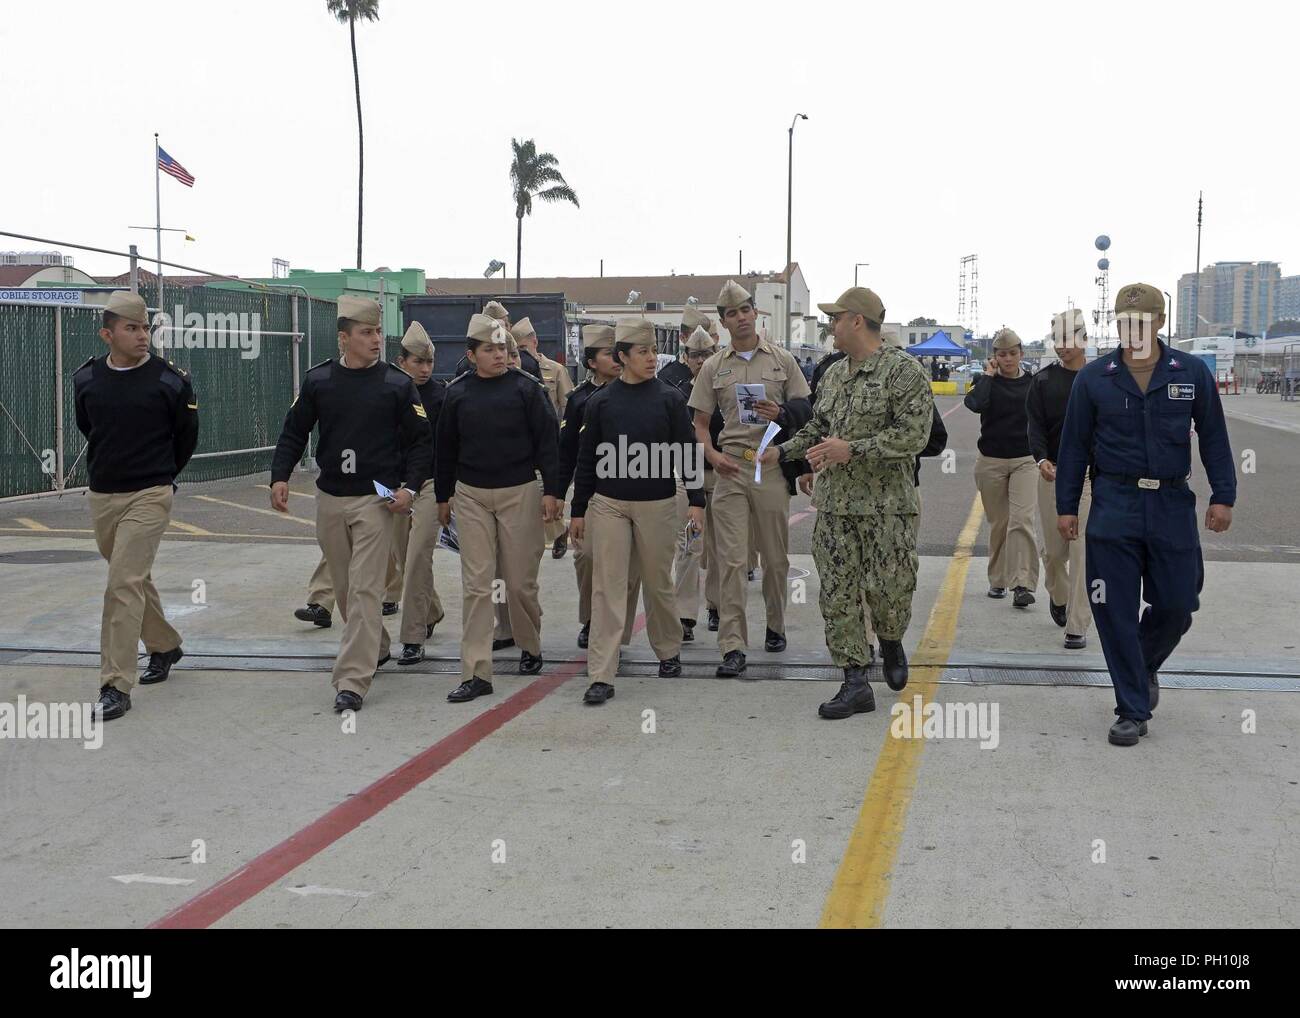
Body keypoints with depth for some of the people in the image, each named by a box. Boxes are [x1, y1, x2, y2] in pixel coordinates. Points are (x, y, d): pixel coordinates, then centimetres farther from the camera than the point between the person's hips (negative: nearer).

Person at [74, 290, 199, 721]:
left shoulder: (171, 380, -8)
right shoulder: (86, 379, 2)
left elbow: (187, 436, 6)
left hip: (149, 497, -5)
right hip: (101, 496, 5)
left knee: (124, 585, -13)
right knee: (135, 579, 18)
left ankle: (116, 686, -11)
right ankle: (164, 646, 40)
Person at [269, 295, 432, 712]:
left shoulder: (398, 384, -3)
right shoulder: (318, 380, 3)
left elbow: (421, 441, 0)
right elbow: (294, 432, 10)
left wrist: (410, 486, -13)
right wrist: (280, 476, -4)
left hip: (377, 500, -4)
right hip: (330, 498, 4)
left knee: (365, 589, -10)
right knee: (344, 587, 15)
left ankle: (352, 681, -10)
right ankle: (376, 649, 37)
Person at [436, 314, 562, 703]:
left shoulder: (525, 387, -3)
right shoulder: (457, 392, 5)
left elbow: (548, 440, -3)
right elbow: (445, 449, 13)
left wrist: (551, 491, -9)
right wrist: (443, 497, 15)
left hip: (519, 492, -2)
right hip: (471, 496, 2)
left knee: (520, 581, 5)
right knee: (476, 585, -1)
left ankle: (530, 647, 31)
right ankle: (476, 673, 0)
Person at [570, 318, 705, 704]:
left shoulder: (669, 398, 1)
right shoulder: (601, 402, 2)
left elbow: (688, 452, 2)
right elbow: (587, 459, 7)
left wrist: (696, 501, -4)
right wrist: (578, 510, 8)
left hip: (658, 505, 0)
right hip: (608, 505, 0)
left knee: (658, 583, 11)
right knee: (607, 588, -4)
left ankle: (669, 652, 34)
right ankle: (601, 676, -4)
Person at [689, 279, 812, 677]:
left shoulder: (782, 360, 7)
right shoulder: (714, 366, 9)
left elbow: (805, 410, 10)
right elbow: (700, 421, 11)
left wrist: (781, 414, -11)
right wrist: (712, 454, -8)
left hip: (771, 465, 0)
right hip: (731, 466, 0)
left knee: (776, 557, 9)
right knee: (732, 560, -5)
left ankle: (775, 626, 30)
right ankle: (733, 647, -5)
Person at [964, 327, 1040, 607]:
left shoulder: (1033, 382, 3)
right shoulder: (987, 381, 0)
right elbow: (975, 403, -22)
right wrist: (988, 375, -11)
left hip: (1025, 460, -1)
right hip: (991, 462, 1)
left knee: (1021, 519, -14)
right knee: (998, 523, 10)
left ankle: (1023, 584, -19)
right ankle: (998, 580, 24)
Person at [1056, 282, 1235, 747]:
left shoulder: (1192, 373, 2)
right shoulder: (1093, 378, 1)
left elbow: (1213, 438, 8)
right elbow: (1075, 445, 6)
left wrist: (1223, 496, 2)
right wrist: (1066, 506, 5)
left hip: (1173, 507, 1)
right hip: (1114, 507, -1)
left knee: (1176, 605, 5)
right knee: (1116, 612, -1)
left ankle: (1145, 666, 37)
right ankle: (1132, 711, 11)